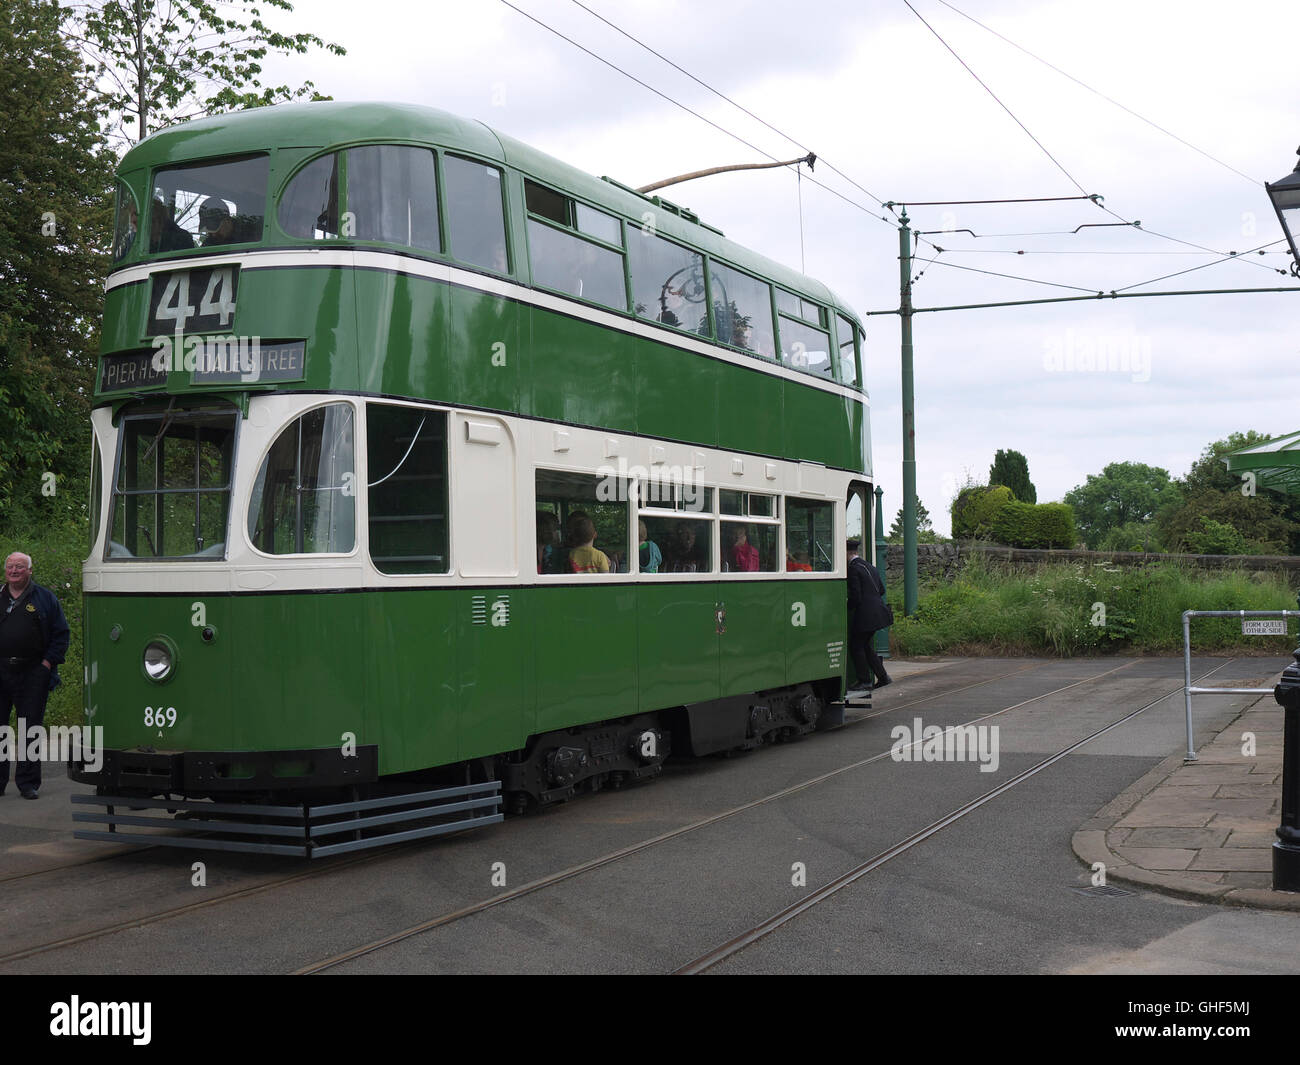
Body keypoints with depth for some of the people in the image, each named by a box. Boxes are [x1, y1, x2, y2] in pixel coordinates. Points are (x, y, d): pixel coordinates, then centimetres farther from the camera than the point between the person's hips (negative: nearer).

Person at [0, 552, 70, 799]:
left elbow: (61, 634, 5)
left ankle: (28, 783, 9)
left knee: (30, 729, 1)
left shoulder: (45, 599, 6)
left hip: (32, 674, -2)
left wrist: (48, 662, -5)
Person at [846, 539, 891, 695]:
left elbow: (855, 597, -17)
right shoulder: (869, 566, 14)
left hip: (865, 614, -9)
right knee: (865, 645, 19)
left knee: (856, 646, 3)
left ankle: (864, 682, 6)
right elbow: (881, 590, 20)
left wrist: (847, 610, -1)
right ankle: (882, 676, 19)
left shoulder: (853, 569, -13)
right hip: (876, 611, 9)